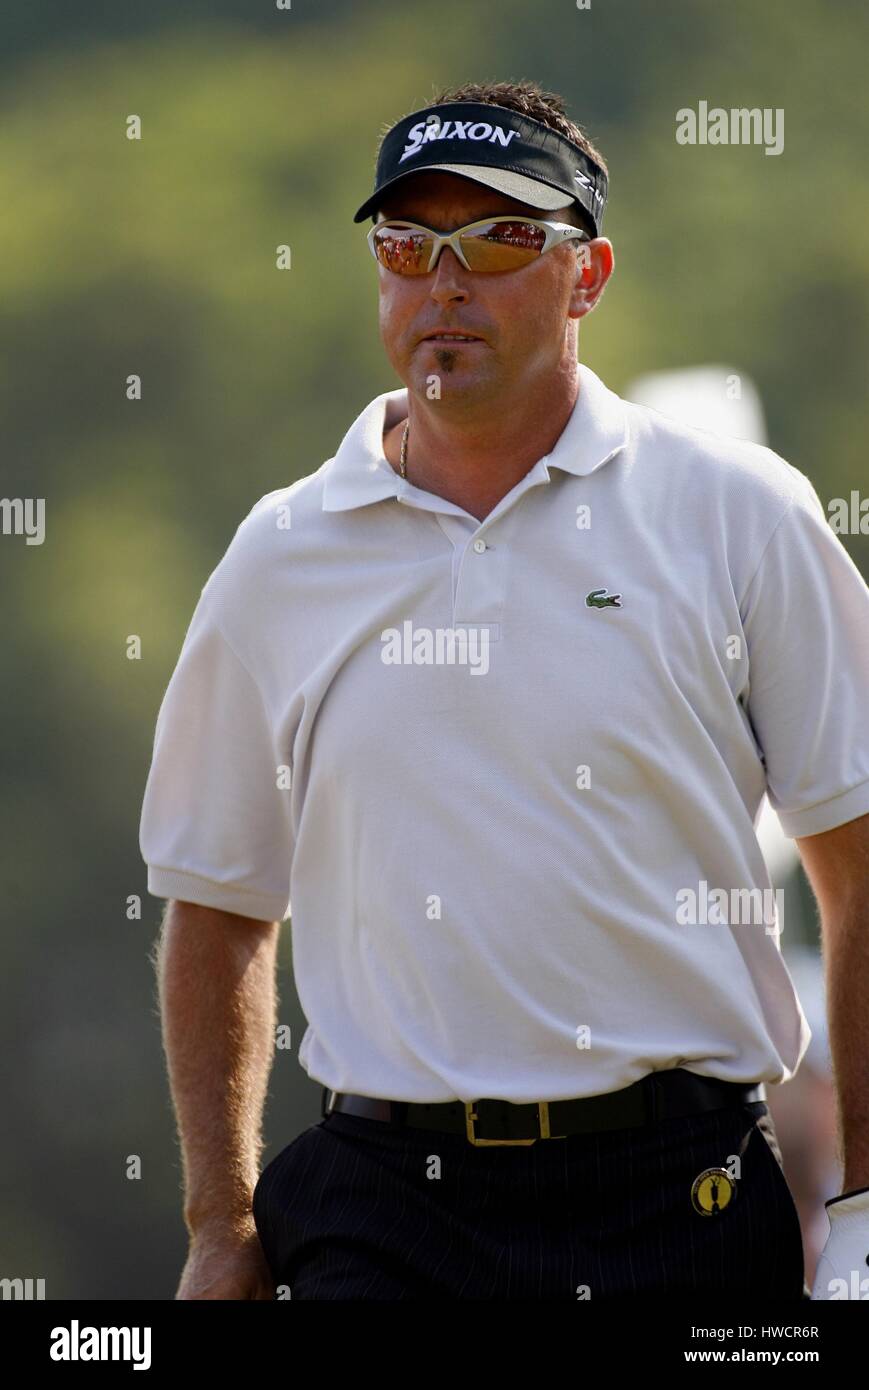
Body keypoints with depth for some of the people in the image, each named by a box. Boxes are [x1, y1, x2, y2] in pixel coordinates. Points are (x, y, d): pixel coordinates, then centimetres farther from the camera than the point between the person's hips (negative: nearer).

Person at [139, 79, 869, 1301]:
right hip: (385, 1219, 1)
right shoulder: (279, 560, 9)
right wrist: (223, 1226, 11)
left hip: (685, 1200, -1)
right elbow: (218, 904, 16)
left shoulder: (738, 514, 3)